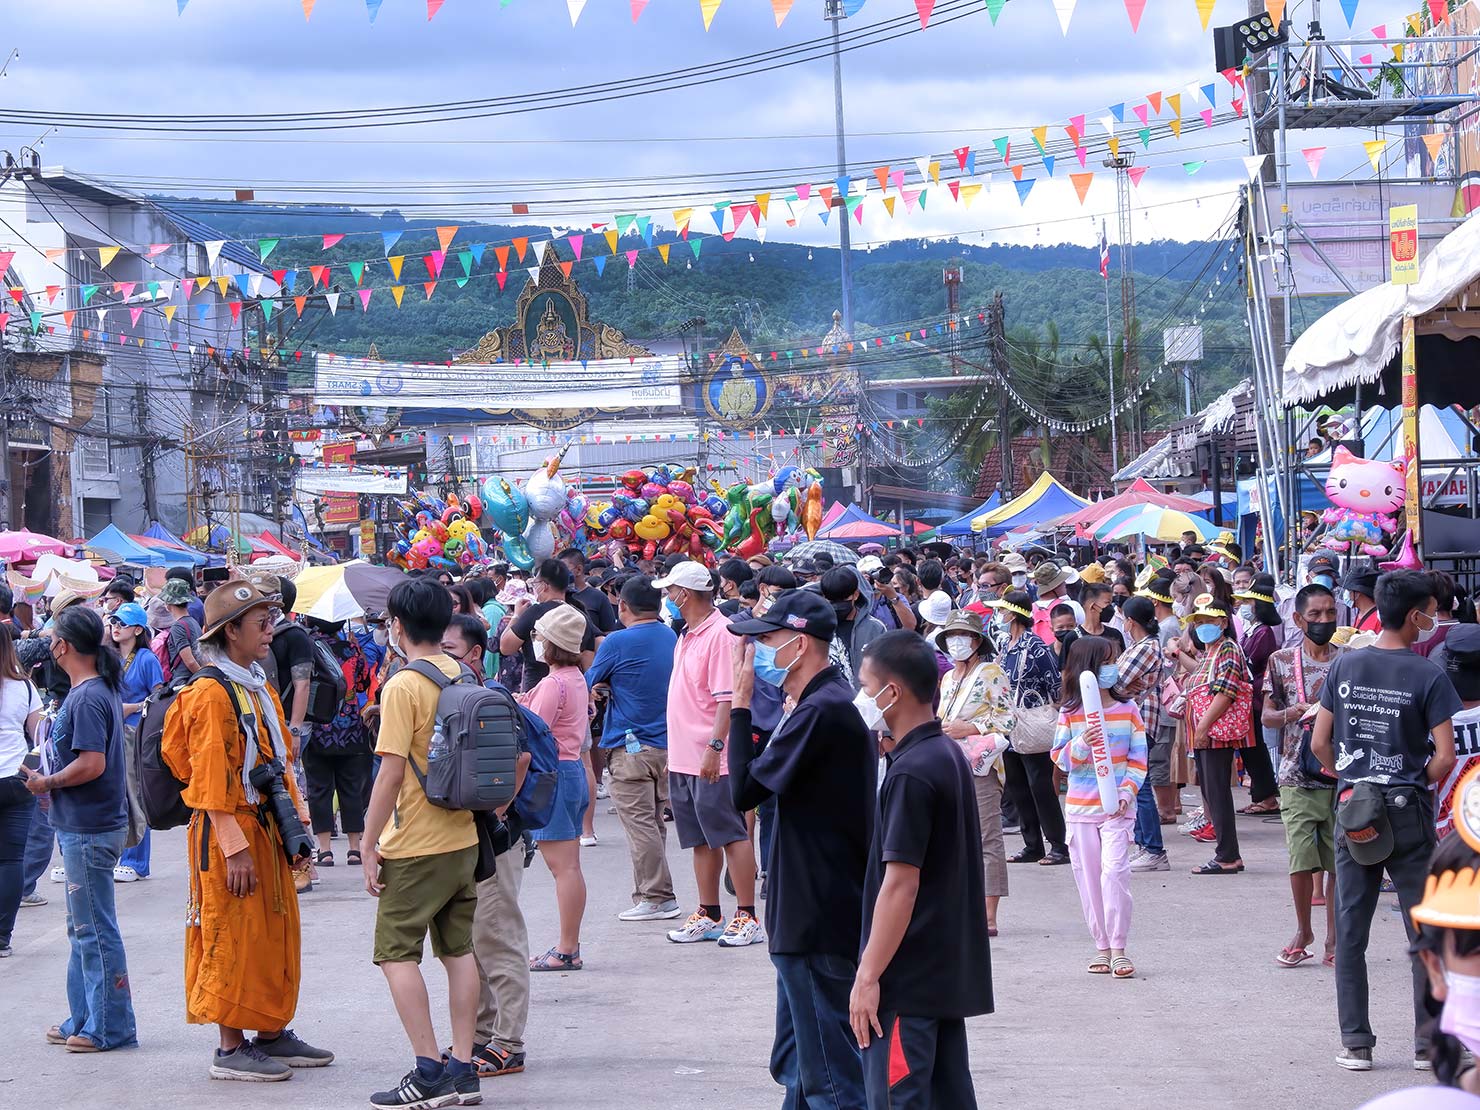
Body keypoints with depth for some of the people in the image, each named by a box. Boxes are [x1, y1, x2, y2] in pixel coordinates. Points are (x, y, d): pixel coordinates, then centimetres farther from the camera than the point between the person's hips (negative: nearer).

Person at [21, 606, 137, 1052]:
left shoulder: (86, 698, -19)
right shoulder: (97, 689, 12)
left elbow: (92, 764, -26)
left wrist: (47, 783, -12)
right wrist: (51, 782, 10)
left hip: (90, 830, -10)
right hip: (81, 825, 10)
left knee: (95, 929, -3)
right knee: (83, 928, 17)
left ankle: (109, 1027, 3)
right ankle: (84, 1019, 25)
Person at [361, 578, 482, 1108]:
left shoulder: (403, 686, -15)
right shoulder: (463, 679, 7)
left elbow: (391, 772, -18)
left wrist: (368, 844, -12)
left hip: (415, 846, -7)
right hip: (464, 839, 7)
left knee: (397, 954, -1)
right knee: (459, 951, 10)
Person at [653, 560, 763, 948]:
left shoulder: (720, 633, -14)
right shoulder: (687, 636, 16)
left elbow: (727, 698, -20)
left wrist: (714, 747, -24)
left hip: (711, 760, -9)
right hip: (684, 757, 9)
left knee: (732, 836, -5)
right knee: (702, 840, 12)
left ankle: (747, 917, -2)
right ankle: (709, 916, 18)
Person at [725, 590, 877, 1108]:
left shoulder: (823, 711, -20)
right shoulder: (831, 702, 14)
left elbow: (745, 790, -17)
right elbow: (771, 773, 18)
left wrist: (740, 704, -11)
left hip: (820, 923, -11)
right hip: (808, 915, 11)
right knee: (796, 1067, 19)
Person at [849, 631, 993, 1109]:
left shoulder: (910, 773, -18)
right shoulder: (948, 755, 10)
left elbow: (901, 884, -21)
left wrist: (869, 976, -19)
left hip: (907, 980, -9)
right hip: (950, 971, 9)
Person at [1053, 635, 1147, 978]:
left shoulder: (1128, 710, 2)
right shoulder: (1070, 714, 1)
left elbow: (1139, 758, 2)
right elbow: (1060, 759, -1)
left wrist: (1127, 792, -11)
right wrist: (1081, 744, -20)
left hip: (1117, 808, -1)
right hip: (1080, 808, 2)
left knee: (1114, 871, -14)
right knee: (1088, 876, 5)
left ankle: (1118, 947, -7)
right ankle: (1101, 946, 15)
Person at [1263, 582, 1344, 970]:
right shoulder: (1281, 661, 5)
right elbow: (1267, 715, 9)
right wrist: (1289, 714, -12)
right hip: (1297, 775, 0)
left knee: (1339, 861, 2)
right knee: (1301, 858, -4)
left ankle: (1334, 938, 14)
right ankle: (1303, 931, 16)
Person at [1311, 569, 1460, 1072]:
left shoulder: (1344, 667, 1)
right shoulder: (1428, 676, -10)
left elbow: (1320, 744, 2)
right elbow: (1445, 756, -14)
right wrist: (1420, 784, 4)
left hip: (1352, 808, 3)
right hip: (1408, 814, -3)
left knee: (1350, 931, 8)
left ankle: (1355, 1043, 9)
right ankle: (1429, 1041, 11)